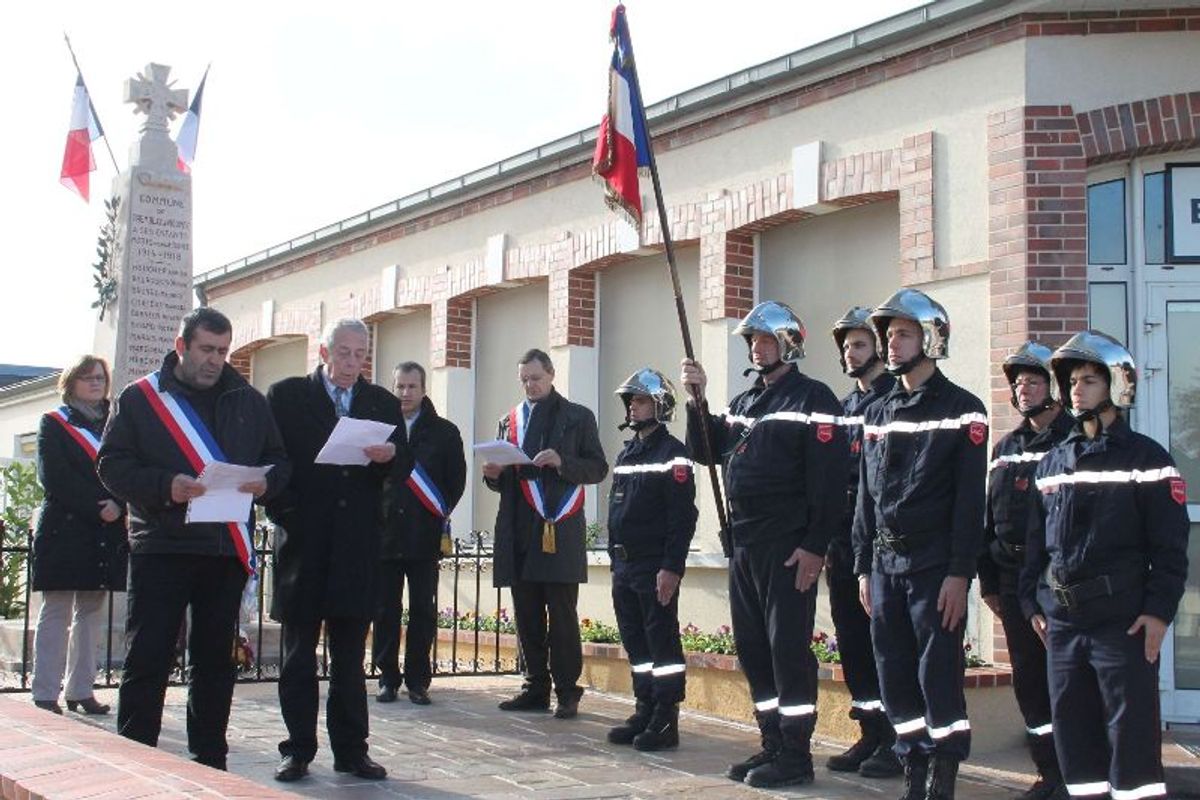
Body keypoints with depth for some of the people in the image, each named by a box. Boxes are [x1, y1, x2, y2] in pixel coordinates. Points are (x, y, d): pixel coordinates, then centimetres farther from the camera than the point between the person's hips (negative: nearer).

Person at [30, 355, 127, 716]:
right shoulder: (54, 423, 4)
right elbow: (54, 477, -8)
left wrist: (118, 505, -11)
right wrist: (95, 508, -16)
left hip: (106, 533, 4)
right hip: (64, 529, -4)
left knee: (90, 612, 7)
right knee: (56, 614, -3)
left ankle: (81, 690, 12)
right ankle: (45, 695, -2)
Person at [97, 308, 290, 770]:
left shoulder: (248, 401, 12)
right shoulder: (140, 398, 3)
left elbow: (279, 459, 14)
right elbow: (112, 464, -3)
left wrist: (265, 484, -9)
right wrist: (164, 486, -18)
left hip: (227, 549, 3)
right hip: (160, 547, -3)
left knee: (216, 659, 10)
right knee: (148, 658, -3)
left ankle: (210, 761, 20)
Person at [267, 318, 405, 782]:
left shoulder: (383, 403, 13)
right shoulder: (286, 395, 4)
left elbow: (403, 465, 7)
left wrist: (389, 455, -15)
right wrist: (283, 512, -9)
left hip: (357, 544, 2)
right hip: (303, 539, -2)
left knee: (350, 653, 7)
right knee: (299, 650, 4)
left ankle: (351, 749, 12)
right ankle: (298, 750, 10)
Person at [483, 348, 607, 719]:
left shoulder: (578, 417, 8)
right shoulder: (510, 420, 19)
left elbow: (598, 468, 2)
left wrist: (562, 462, -14)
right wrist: (494, 475, -1)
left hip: (560, 531, -4)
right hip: (519, 532, 4)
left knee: (562, 615, -5)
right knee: (527, 616, 7)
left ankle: (567, 692, 1)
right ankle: (536, 688, 14)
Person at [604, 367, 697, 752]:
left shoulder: (672, 453, -8)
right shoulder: (625, 454, 17)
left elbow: (683, 516, -14)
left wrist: (672, 568, -19)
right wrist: (616, 560, 17)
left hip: (655, 568, -8)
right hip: (623, 565, 8)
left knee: (662, 643, -4)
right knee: (635, 643, 12)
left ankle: (666, 722, 0)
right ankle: (645, 713, 20)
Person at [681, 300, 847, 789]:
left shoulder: (812, 398, -7)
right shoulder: (743, 403, 18)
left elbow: (828, 478, -14)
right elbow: (705, 451, 18)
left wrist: (815, 546, -19)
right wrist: (698, 399, 5)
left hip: (787, 548, -8)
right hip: (744, 546, 8)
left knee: (788, 648, -5)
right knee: (752, 649, 11)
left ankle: (796, 755, 2)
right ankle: (772, 745, 21)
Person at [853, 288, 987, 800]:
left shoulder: (962, 409, -3)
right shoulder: (877, 414, 14)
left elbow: (970, 499, -9)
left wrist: (959, 572, -14)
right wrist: (864, 567, 11)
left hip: (936, 566, -6)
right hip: (885, 565, 6)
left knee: (939, 676, -5)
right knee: (896, 678, 8)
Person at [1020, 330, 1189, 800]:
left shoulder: (1146, 458, -3)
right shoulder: (1053, 463, 14)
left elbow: (1170, 545, -6)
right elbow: (1036, 541, 17)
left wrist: (1159, 611, -12)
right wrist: (1033, 603, 11)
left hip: (1123, 620, -5)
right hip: (1061, 620, 6)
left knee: (1132, 732, -3)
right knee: (1073, 730, 10)